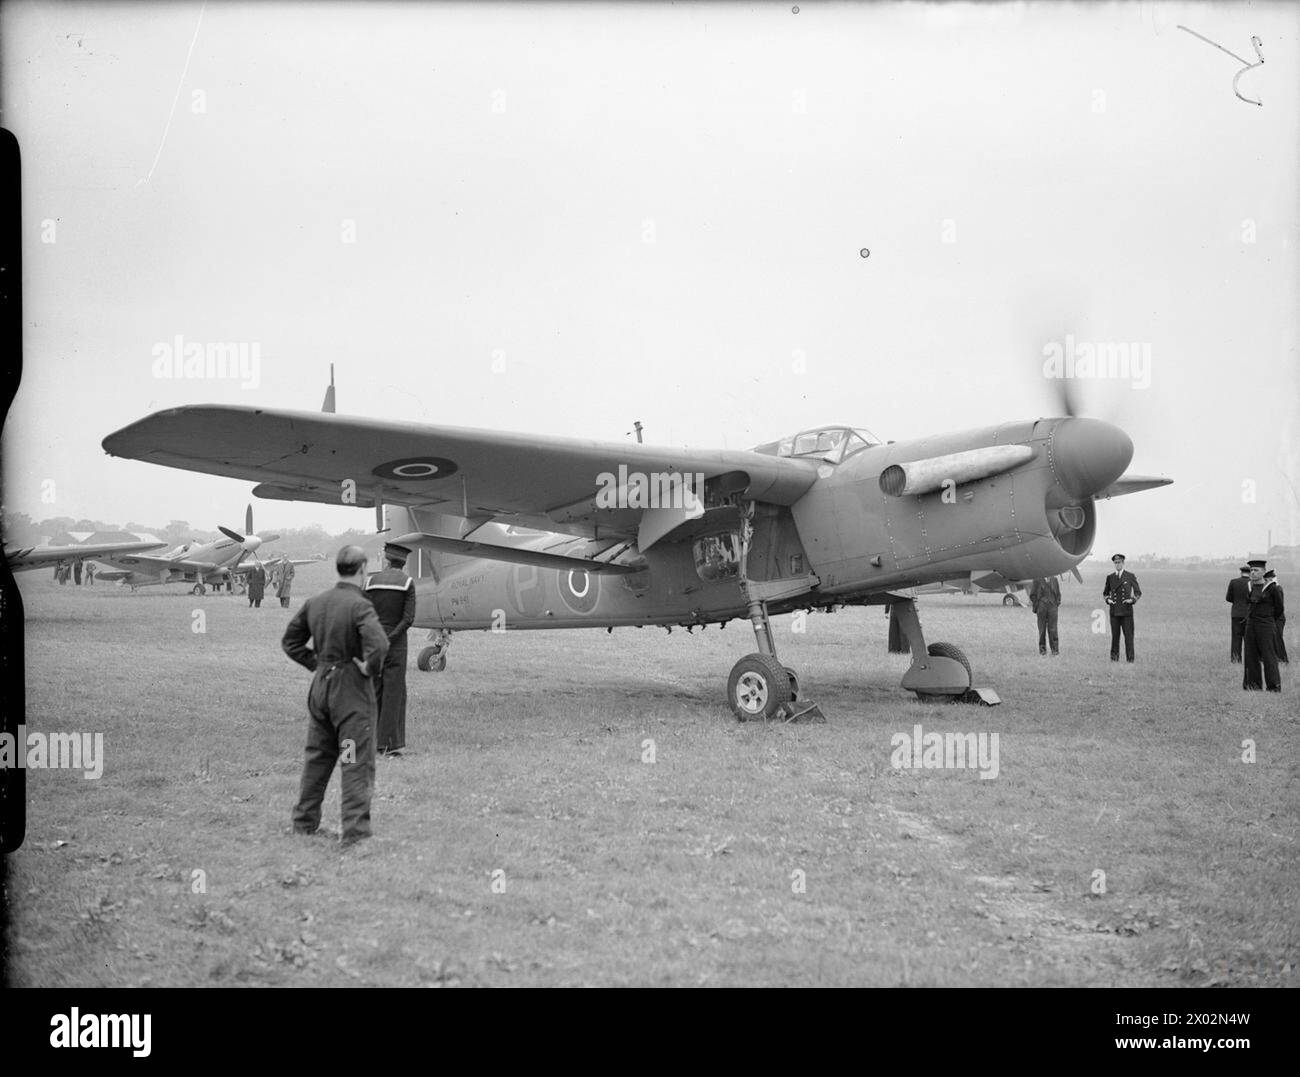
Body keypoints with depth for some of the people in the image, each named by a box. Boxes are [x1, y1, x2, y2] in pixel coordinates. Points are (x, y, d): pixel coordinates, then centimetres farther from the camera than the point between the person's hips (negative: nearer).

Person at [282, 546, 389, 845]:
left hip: (320, 685, 7)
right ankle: (355, 830, 0)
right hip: (352, 689, -7)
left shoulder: (315, 602, 5)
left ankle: (304, 821, 29)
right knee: (356, 763, 0)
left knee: (317, 756, 19)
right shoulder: (359, 606, -17)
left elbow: (291, 641, 14)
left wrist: (315, 663, 13)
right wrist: (370, 668, -16)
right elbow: (378, 644, -33)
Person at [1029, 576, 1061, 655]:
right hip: (1041, 606, -1)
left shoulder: (1054, 580, 10)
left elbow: (1058, 594, 17)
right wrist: (1035, 607, -2)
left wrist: (1057, 604, 6)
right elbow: (1032, 595, 4)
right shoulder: (1037, 580, 2)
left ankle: (1055, 649, 0)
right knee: (1042, 629, 2)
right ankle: (1042, 649, 9)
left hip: (1052, 607, 1)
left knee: (1053, 629, -4)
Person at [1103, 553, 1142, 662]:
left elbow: (1138, 592, 9)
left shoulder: (1130, 576, 4)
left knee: (1128, 635, -3)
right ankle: (1114, 657, 10)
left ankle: (1130, 658, 1)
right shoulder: (1110, 577, 11)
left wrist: (1132, 599, -8)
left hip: (1126, 611, -2)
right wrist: (1107, 599, 2)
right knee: (1115, 635, 3)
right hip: (1114, 611, 2)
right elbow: (1105, 593, 21)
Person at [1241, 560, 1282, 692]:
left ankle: (1274, 687, 3)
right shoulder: (1251, 587, 8)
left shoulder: (1272, 588, -9)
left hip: (1266, 626, -6)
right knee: (1251, 656, 7)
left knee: (1268, 657, -4)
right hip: (1251, 625, 6)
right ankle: (1254, 684, 14)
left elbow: (1279, 609, 2)